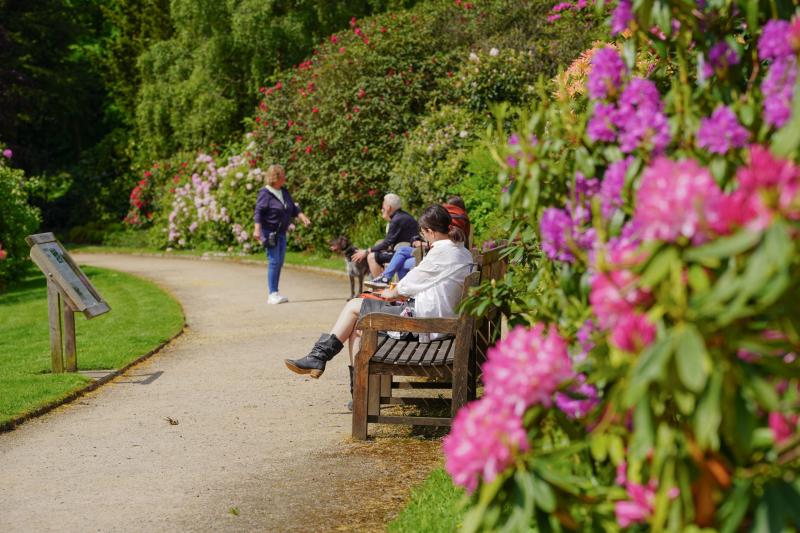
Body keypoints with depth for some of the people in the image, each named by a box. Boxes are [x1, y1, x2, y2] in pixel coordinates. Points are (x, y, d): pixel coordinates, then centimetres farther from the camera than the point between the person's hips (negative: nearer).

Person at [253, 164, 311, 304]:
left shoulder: (284, 192, 11)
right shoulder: (265, 193, -11)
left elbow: (293, 208, 18)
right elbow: (258, 212, -16)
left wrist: (303, 217, 1)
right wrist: (257, 229, -26)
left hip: (281, 232, 8)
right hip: (270, 232, -8)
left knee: (280, 262, 8)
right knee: (274, 261, -10)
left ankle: (274, 294, 14)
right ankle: (272, 294, -7)